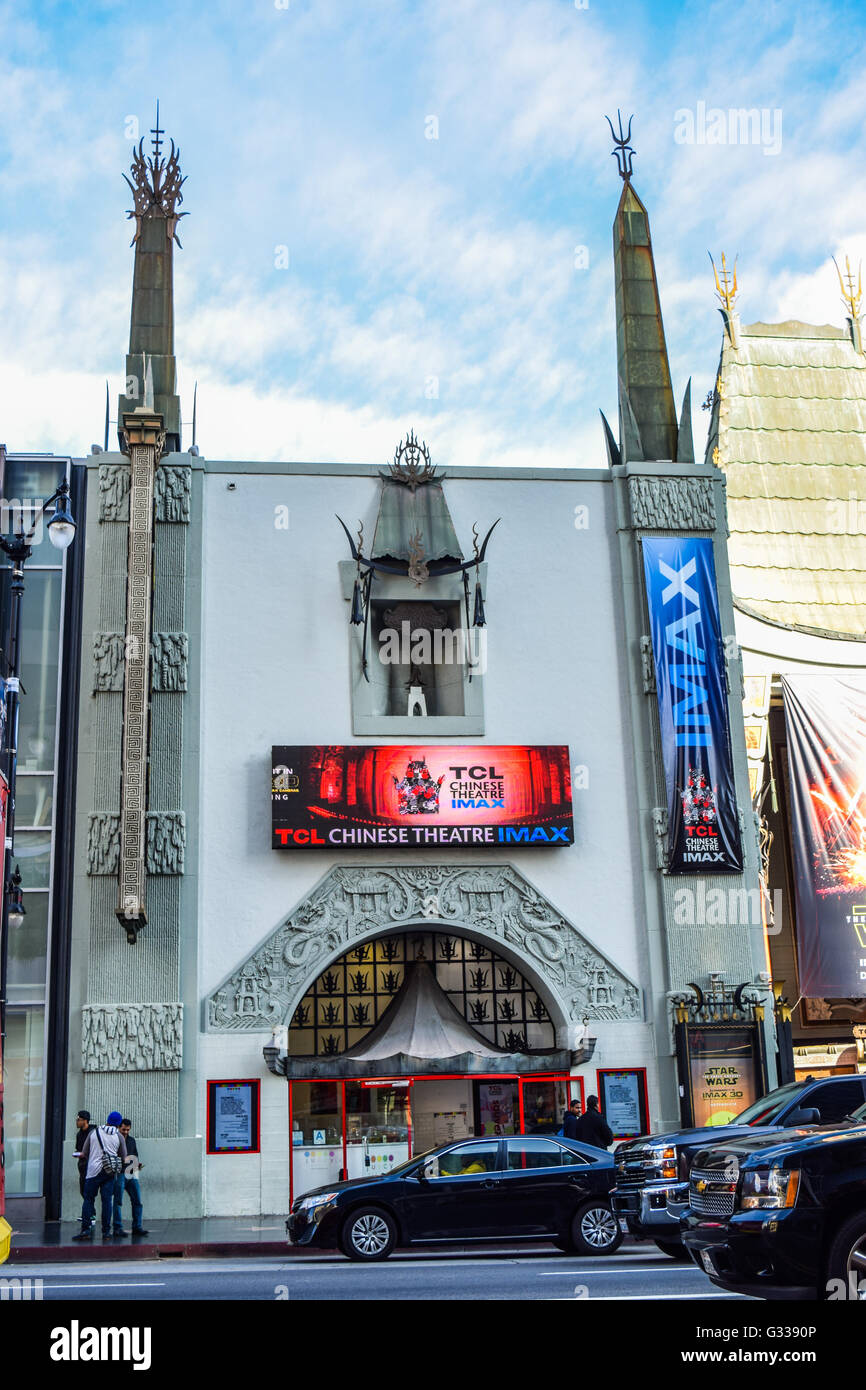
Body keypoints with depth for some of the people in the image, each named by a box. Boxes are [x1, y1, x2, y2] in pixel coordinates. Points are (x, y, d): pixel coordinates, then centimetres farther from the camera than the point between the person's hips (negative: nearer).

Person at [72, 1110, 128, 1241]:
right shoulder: (119, 1136, 4)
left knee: (88, 1199, 2)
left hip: (94, 1170, -1)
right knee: (107, 1201, 4)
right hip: (110, 1172, 1)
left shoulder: (94, 1132, 5)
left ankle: (85, 1229, -7)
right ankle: (106, 1232, 3)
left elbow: (84, 1153, 10)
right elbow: (123, 1158, 10)